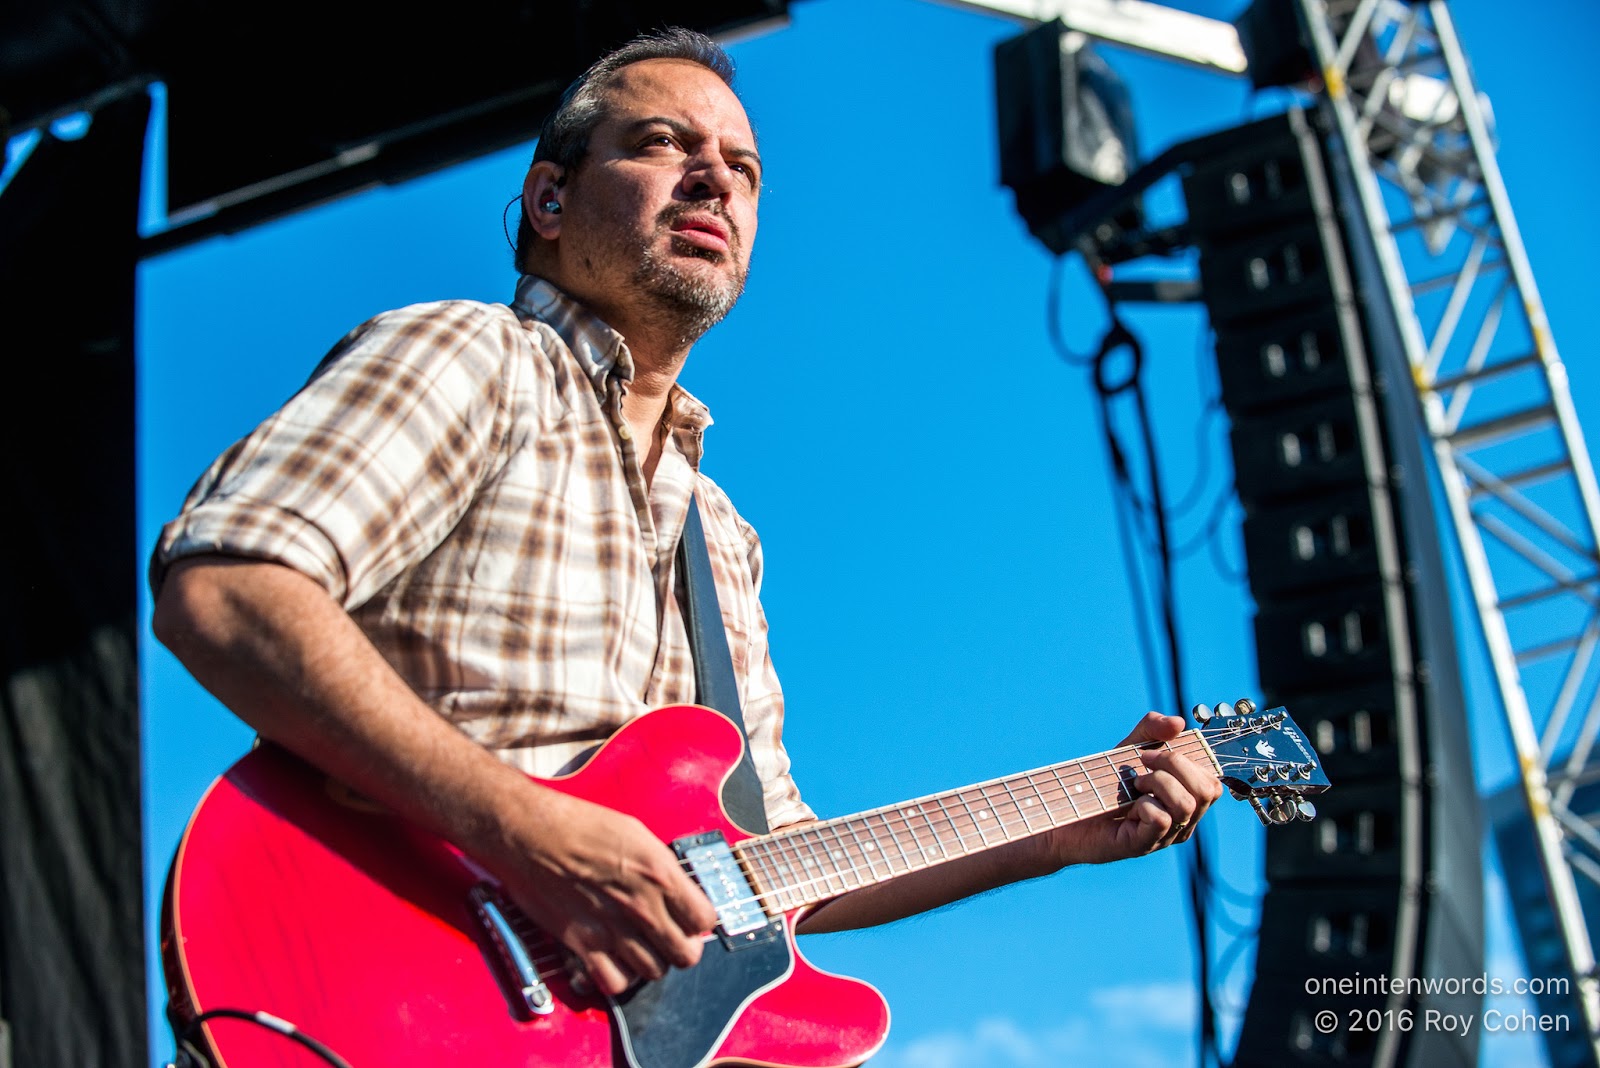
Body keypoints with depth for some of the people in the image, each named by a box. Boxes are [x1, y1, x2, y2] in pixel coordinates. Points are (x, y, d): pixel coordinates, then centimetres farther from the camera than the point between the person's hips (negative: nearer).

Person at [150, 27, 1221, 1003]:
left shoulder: (722, 536, 20)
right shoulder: (469, 360, -2)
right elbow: (219, 590, -17)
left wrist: (1067, 835, 15)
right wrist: (524, 829, -25)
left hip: (665, 1014, 7)